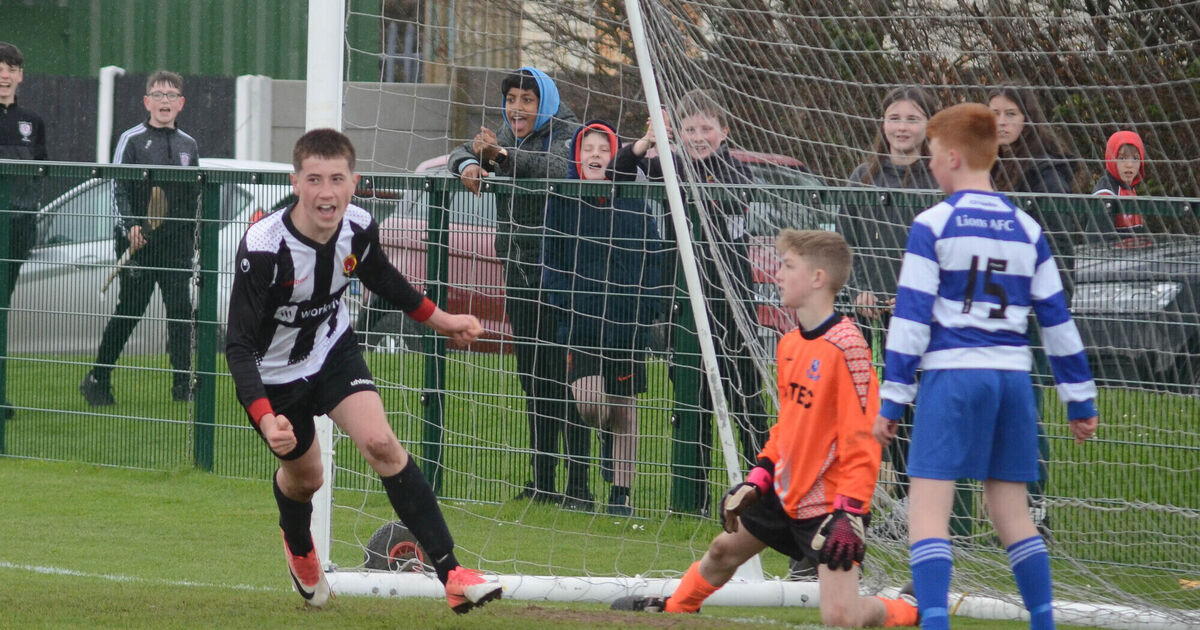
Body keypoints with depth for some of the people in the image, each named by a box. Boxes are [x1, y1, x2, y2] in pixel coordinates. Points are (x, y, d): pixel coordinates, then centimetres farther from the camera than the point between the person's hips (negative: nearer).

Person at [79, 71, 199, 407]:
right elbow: (119, 189, -4)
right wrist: (129, 226, -16)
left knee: (181, 310, -3)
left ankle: (182, 384, 0)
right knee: (130, 310, -1)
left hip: (178, 243, 4)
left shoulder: (189, 145, 13)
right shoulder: (132, 140, 0)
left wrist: (196, 236, 15)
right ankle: (97, 379, 10)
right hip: (138, 241, -4)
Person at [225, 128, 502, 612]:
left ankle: (451, 573, -21)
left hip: (334, 350, 3)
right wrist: (265, 419, -44)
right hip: (275, 373, -2)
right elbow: (239, 345, -32)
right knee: (304, 475, 14)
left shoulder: (360, 228, -19)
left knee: (381, 443, -19)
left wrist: (438, 318, 15)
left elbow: (378, 275, 8)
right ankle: (299, 549, 53)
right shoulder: (263, 248, -35)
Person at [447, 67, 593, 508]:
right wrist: (470, 165, -11)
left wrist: (504, 155, -38)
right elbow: (462, 154, 13)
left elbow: (561, 168, -27)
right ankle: (542, 483, 17)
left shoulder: (567, 135, -8)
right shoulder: (507, 136, 14)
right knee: (533, 380, 11)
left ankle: (579, 486, -13)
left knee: (565, 381, -12)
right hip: (519, 273, 8)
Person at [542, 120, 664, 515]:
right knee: (590, 403, -16)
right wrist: (563, 302, -8)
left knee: (624, 408, 3)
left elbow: (653, 259, 5)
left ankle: (621, 494, 12)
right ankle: (609, 440, 19)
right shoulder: (561, 202, 3)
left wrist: (645, 307, -6)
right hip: (581, 321, -1)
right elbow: (551, 260, 5)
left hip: (627, 322, 1)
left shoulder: (632, 203, 4)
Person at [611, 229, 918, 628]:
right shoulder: (790, 344, 6)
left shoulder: (845, 347, -22)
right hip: (785, 493, 8)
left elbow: (862, 440, -23)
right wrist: (757, 480, 13)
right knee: (725, 549, 25)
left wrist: (849, 513, -26)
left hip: (830, 504, -8)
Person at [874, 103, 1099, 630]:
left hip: (952, 375, -5)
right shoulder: (1026, 230, 11)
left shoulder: (933, 226, -4)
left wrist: (891, 402, -4)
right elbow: (1057, 318, 13)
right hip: (1013, 378, 5)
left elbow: (910, 317, -6)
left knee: (928, 507, -6)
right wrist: (1081, 400, 18)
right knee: (1010, 508, 14)